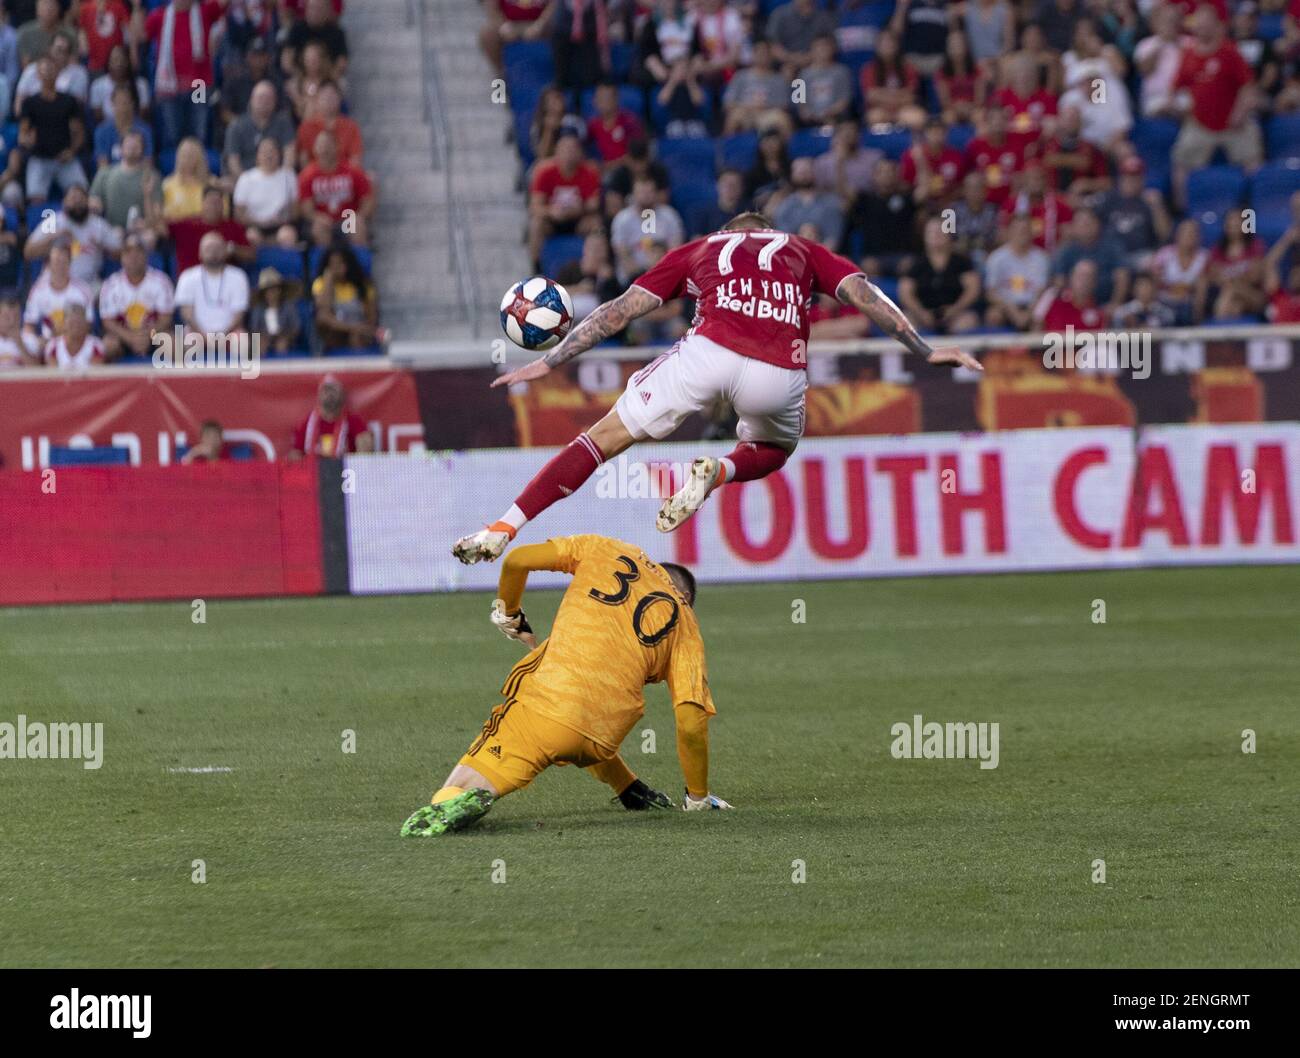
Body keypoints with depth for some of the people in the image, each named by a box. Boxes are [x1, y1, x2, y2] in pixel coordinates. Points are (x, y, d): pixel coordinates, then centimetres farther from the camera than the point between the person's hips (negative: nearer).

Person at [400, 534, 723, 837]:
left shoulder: (605, 550, 19)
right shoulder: (684, 622, 17)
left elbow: (517, 560, 11)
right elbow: (691, 722, 7)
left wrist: (508, 614, 30)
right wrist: (698, 799, 18)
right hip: (602, 740, 2)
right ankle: (629, 789, 20)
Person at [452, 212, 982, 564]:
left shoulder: (697, 250, 30)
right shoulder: (803, 250, 32)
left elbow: (619, 310, 25)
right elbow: (863, 293, 17)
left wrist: (550, 361, 28)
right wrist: (924, 350, 18)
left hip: (710, 350, -1)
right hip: (781, 370, 1)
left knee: (606, 437, 11)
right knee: (771, 451, 33)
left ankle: (502, 530, 1)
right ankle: (718, 472, 0)